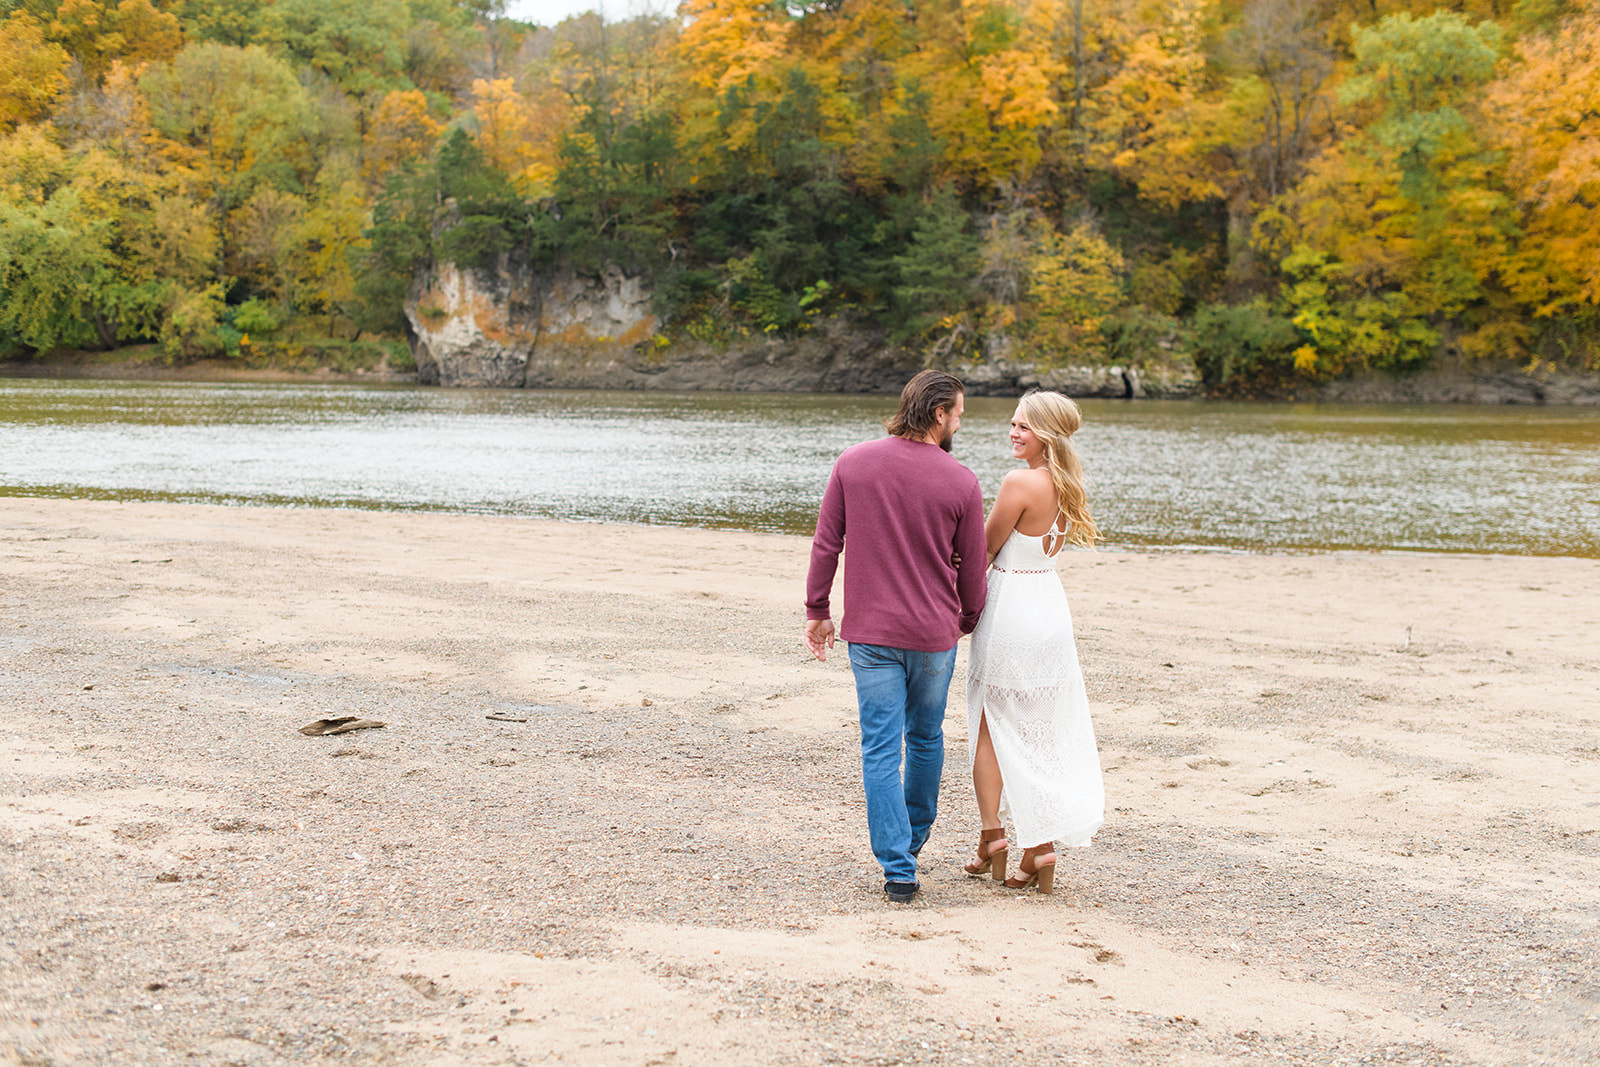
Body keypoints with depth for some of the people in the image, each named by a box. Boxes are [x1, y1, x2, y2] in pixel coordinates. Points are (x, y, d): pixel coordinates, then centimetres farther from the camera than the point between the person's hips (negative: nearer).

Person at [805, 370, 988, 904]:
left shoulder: (852, 463, -3)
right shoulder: (961, 483, -8)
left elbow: (825, 544, -1)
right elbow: (972, 566, 1)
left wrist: (817, 610, 10)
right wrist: (968, 619, 19)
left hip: (870, 633, 0)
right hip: (934, 634, 0)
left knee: (881, 749, 2)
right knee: (926, 739, 20)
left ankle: (898, 869, -3)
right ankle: (912, 841, 36)